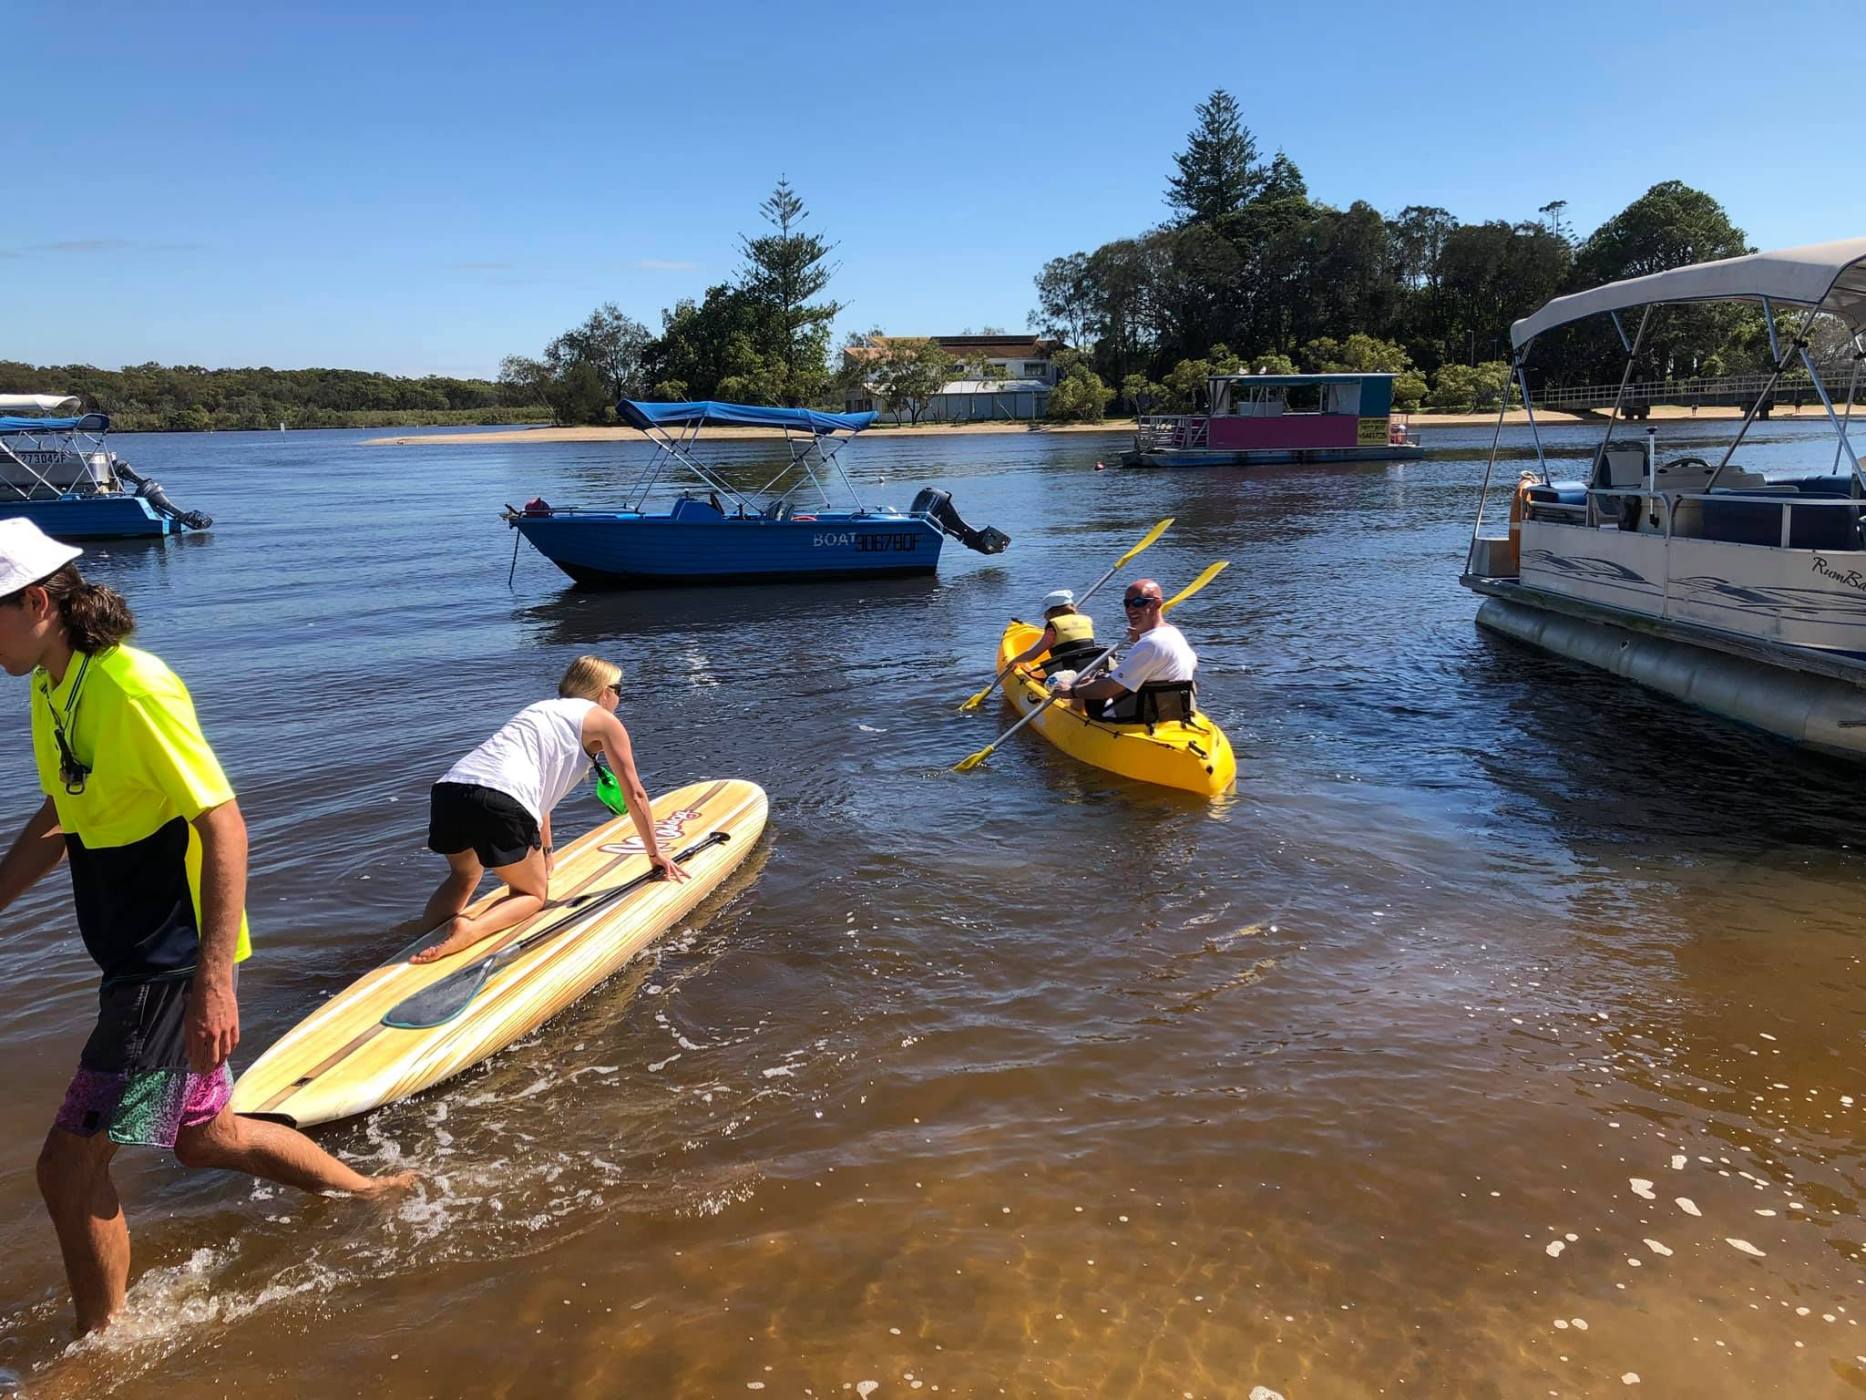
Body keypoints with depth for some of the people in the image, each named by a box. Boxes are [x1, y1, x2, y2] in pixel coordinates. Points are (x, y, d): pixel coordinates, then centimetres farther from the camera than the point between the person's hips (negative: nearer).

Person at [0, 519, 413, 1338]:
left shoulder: (132, 689, -22)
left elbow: (224, 827, -24)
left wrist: (214, 982, -27)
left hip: (177, 965, -10)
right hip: (138, 957, 10)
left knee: (69, 1163, -2)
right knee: (201, 1134, 22)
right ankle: (373, 1193, 40)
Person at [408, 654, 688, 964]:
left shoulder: (541, 708, 35)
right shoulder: (605, 721, 15)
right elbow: (635, 794, 17)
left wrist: (545, 852, 55)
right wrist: (655, 853, 28)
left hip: (448, 788, 7)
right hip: (500, 801, -7)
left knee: (464, 877, 32)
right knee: (533, 894, 14)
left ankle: (424, 928, 7)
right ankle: (471, 930, -12)